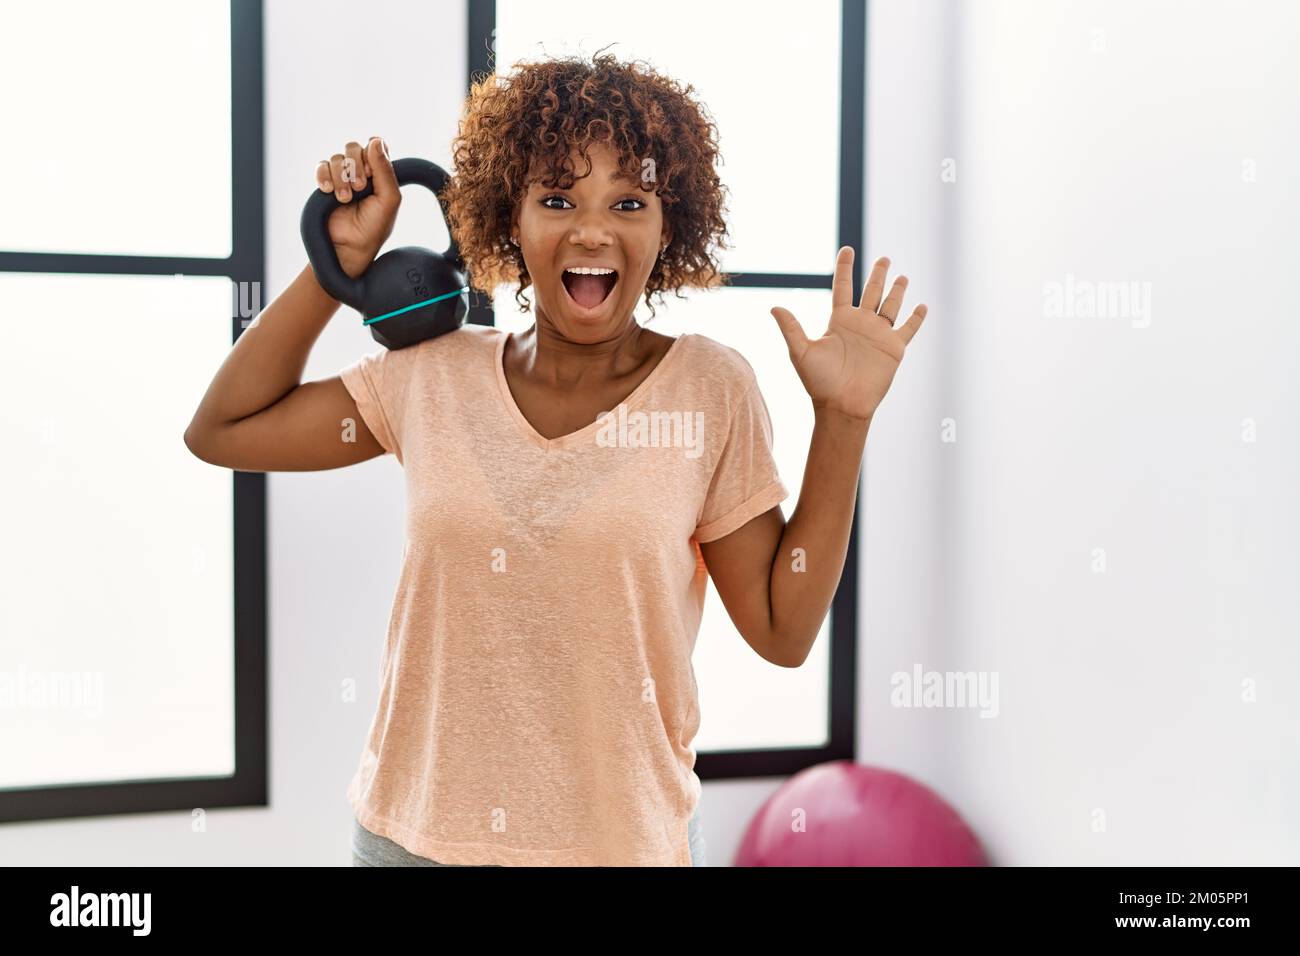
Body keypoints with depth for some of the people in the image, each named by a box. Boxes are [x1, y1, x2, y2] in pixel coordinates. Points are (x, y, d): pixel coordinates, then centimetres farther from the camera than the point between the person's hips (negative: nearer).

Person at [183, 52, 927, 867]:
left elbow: (782, 630, -7)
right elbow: (220, 431, 4)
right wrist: (344, 260, -2)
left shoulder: (711, 389, -8)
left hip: (624, 838, -1)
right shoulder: (433, 376, -3)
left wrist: (844, 420, -14)